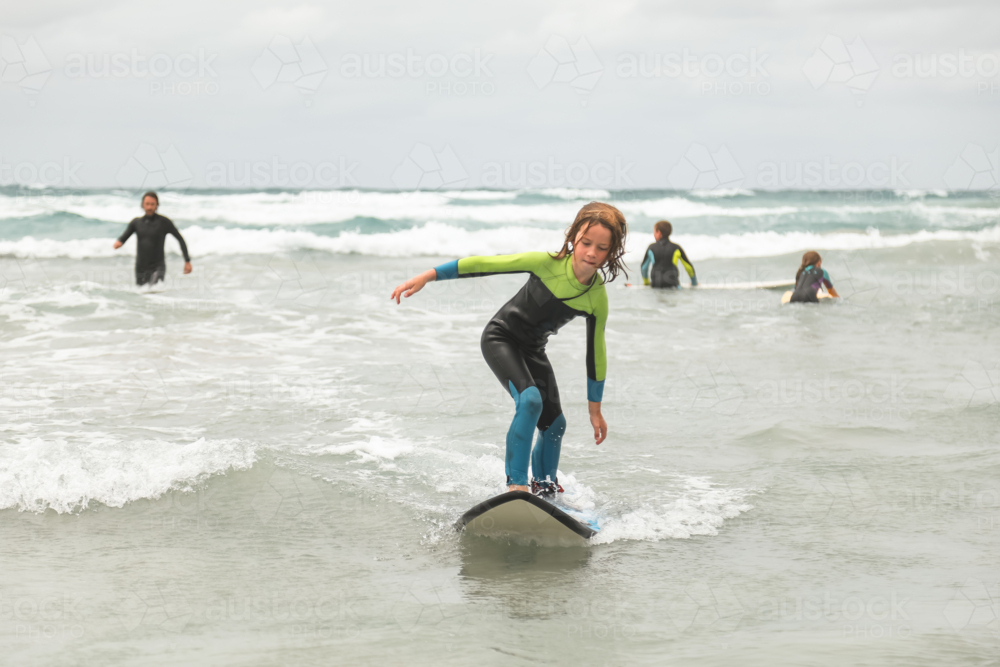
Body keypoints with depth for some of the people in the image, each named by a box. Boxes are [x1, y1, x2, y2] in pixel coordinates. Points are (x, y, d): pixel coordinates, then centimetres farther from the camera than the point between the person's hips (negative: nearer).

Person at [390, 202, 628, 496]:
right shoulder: (548, 263, -28)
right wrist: (427, 276, -28)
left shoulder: (597, 298, -16)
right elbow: (484, 265, -25)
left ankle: (545, 489, 32)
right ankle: (516, 485, -23)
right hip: (500, 338, -5)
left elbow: (596, 354, -4)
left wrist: (595, 410, 2)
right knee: (530, 400, -28)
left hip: (533, 350, 5)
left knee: (554, 423, 5)